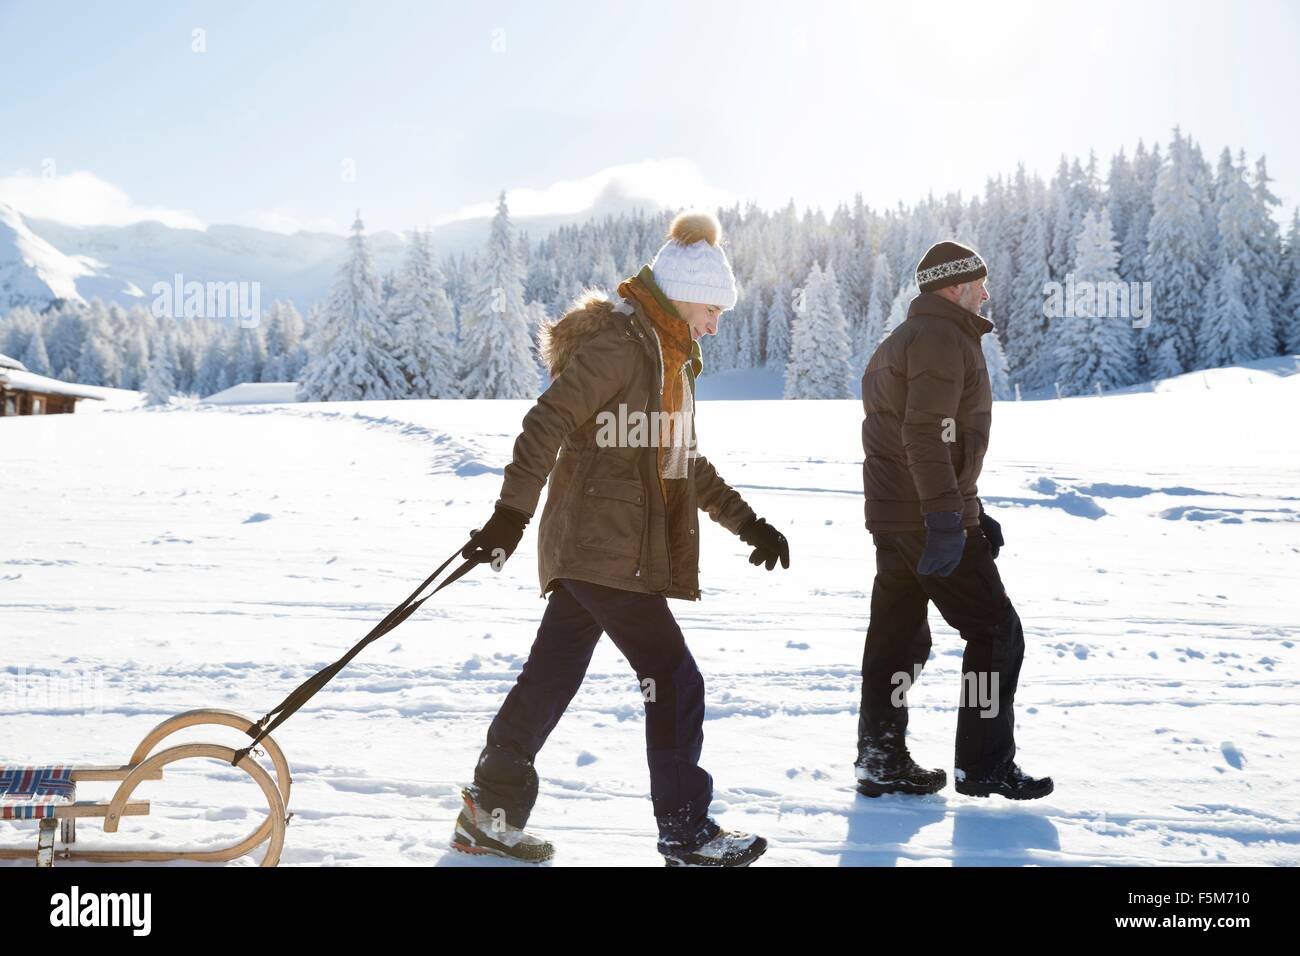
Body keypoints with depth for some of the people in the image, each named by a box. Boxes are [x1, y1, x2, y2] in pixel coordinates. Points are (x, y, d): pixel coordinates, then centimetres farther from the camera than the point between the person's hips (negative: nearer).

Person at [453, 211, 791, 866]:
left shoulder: (666, 356, 21)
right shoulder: (620, 340, -12)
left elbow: (682, 462, 27)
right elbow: (548, 422, -22)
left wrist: (747, 523, 25)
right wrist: (512, 512, -29)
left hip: (590, 548, 10)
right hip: (605, 547, -10)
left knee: (549, 682, 13)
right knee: (675, 681, -4)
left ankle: (490, 815, 22)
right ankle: (686, 835, 7)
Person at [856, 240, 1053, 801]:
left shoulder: (901, 339, 21)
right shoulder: (944, 338, -12)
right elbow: (927, 434, -24)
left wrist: (971, 514, 25)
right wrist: (947, 519, -28)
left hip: (889, 517, 10)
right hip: (929, 518, -10)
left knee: (897, 638, 13)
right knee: (996, 632, 0)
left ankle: (881, 761, 18)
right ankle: (983, 765, 5)